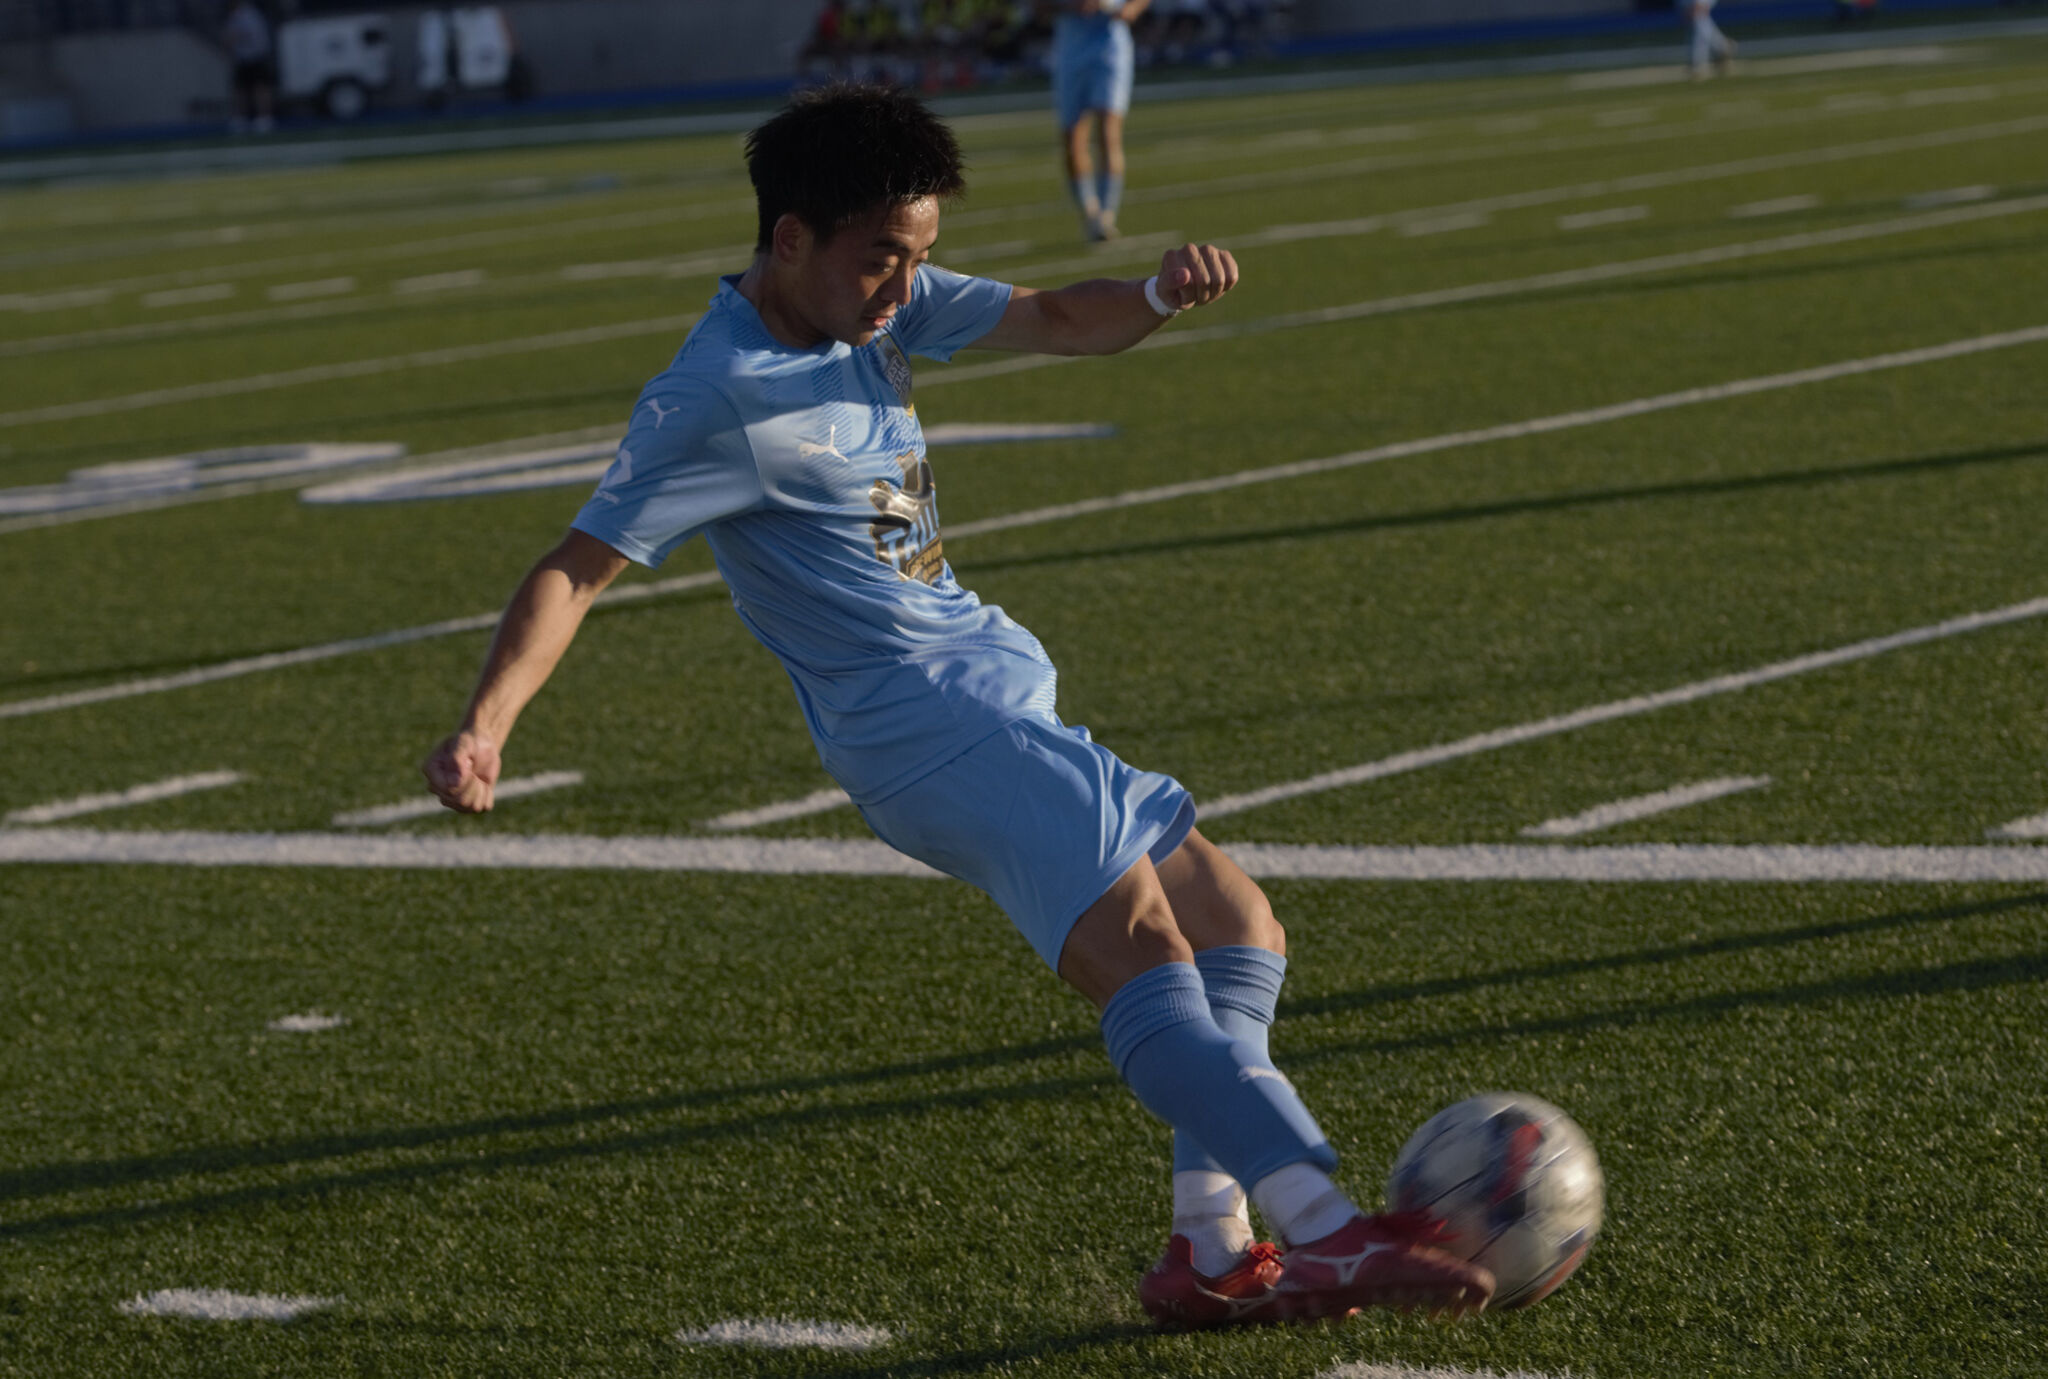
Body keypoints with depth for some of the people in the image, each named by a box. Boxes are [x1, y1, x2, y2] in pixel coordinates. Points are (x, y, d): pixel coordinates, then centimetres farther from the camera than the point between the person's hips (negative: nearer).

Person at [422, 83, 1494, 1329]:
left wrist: (1160, 296, -14)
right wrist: (485, 728, -30)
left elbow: (1061, 324, 8)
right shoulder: (714, 402, -14)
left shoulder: (882, 305, 10)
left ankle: (1212, 1248, -1)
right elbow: (578, 571, -16)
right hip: (922, 718, -10)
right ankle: (1327, 1232, -36)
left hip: (998, 695, 10)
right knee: (1140, 948, -25)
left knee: (1239, 933, 8)